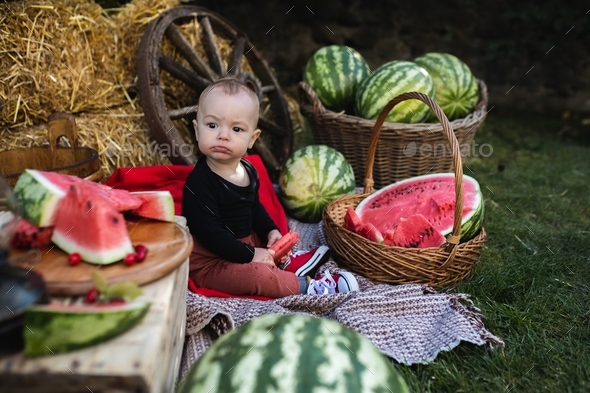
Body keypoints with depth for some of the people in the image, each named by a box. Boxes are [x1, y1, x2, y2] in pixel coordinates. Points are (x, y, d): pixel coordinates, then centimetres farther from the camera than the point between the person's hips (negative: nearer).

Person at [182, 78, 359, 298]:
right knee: (257, 275, -24)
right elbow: (208, 231, -29)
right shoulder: (199, 182, -27)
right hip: (209, 262, -9)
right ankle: (307, 285, -12)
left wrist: (270, 231, 4)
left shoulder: (247, 171, 0)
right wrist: (249, 255, -24)